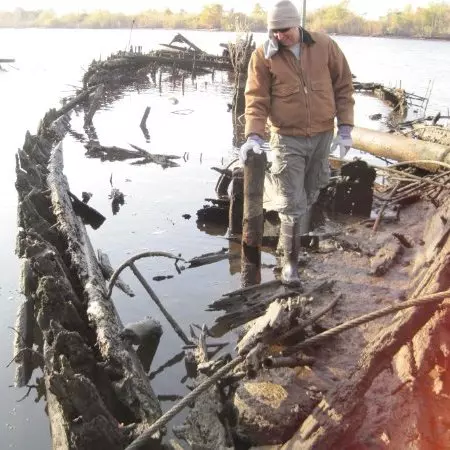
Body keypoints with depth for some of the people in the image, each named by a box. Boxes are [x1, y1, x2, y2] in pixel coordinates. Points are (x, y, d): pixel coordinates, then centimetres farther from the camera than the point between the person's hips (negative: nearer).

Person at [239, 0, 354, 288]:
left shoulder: (325, 46, -1)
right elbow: (256, 99, -8)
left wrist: (345, 127, -1)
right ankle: (290, 260, 8)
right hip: (287, 138, -3)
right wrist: (254, 135, -22)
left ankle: (297, 241, 34)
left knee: (309, 196, 15)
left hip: (323, 135, 3)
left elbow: (343, 86, 4)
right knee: (292, 204, -5)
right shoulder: (263, 56, -7)